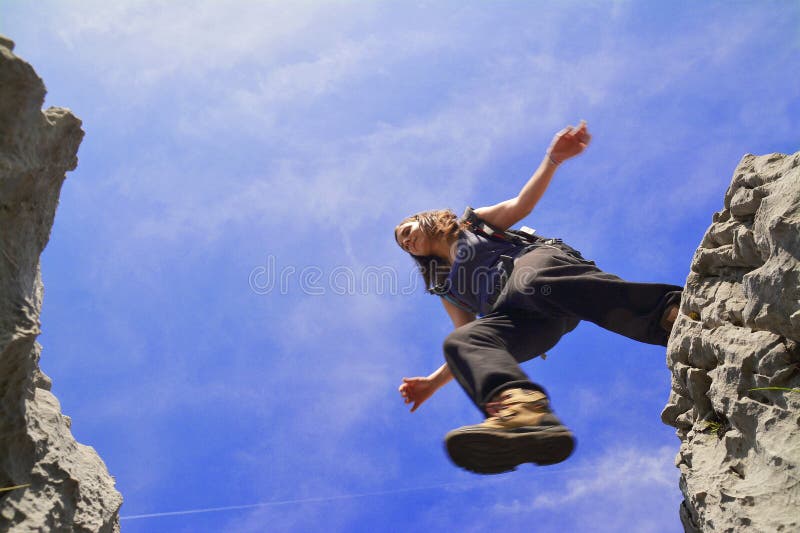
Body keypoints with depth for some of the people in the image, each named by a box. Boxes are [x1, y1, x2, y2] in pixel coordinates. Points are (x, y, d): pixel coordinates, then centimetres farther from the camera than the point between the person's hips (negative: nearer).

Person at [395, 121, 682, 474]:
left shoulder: (472, 223, 30)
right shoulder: (446, 288, 37)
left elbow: (521, 205, 14)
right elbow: (472, 335, 28)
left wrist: (554, 158, -1)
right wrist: (433, 382, 17)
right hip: (522, 318, 3)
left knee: (532, 282, -40)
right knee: (462, 341, -29)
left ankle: (674, 311, -56)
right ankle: (523, 410, -63)